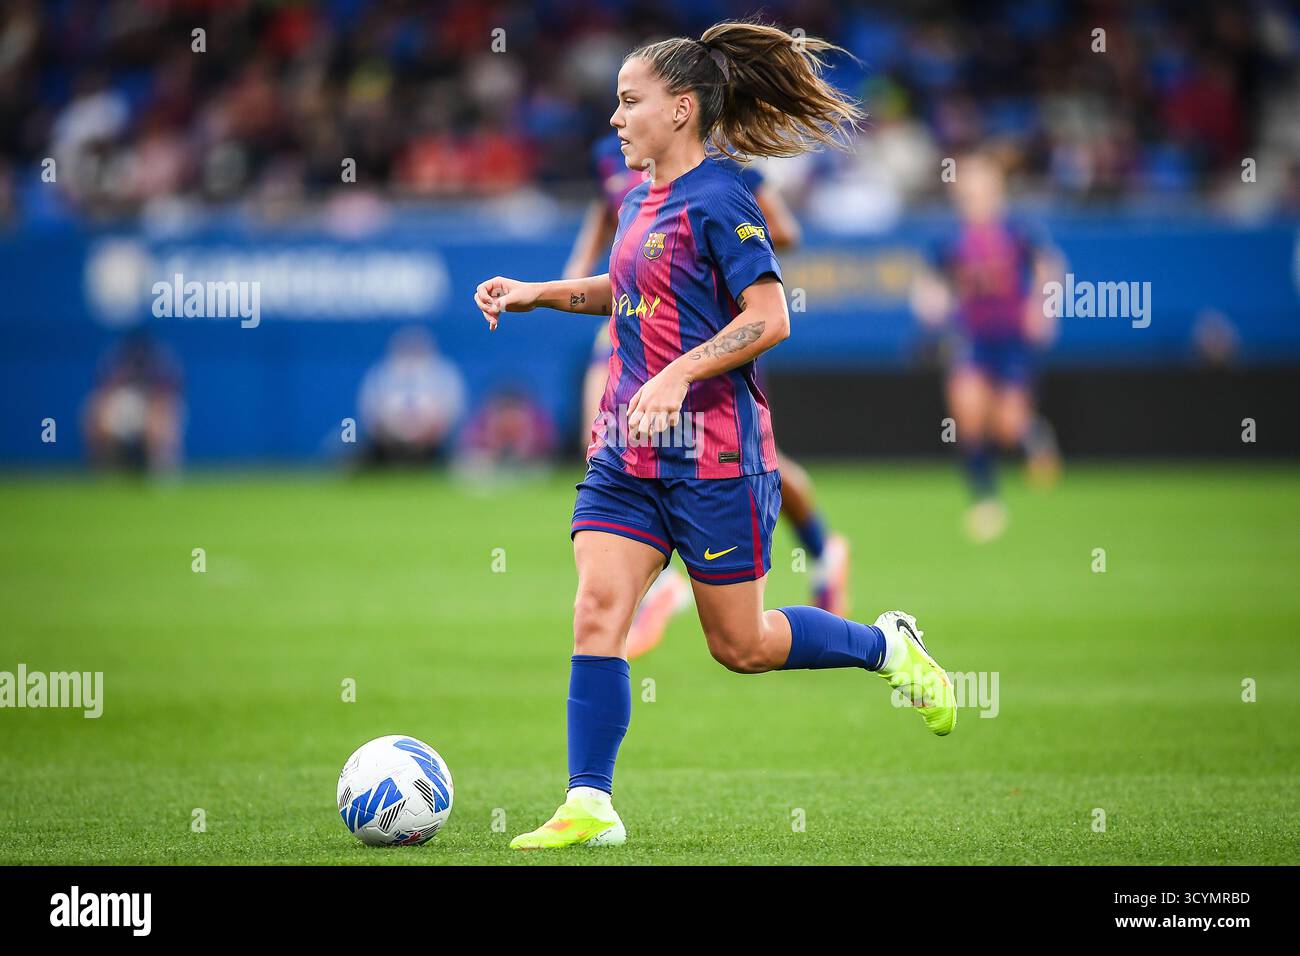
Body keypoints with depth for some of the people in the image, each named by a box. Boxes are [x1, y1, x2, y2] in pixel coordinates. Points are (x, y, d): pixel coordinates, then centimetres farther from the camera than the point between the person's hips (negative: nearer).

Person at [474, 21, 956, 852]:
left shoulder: (718, 200, -12)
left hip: (713, 450, -7)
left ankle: (887, 646, 27)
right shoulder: (640, 203, 12)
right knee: (598, 607, -8)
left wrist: (679, 374, -28)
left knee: (741, 645, 3)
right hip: (627, 448, 7)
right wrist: (537, 293, 19)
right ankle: (590, 807, -7)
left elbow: (770, 318, -19)